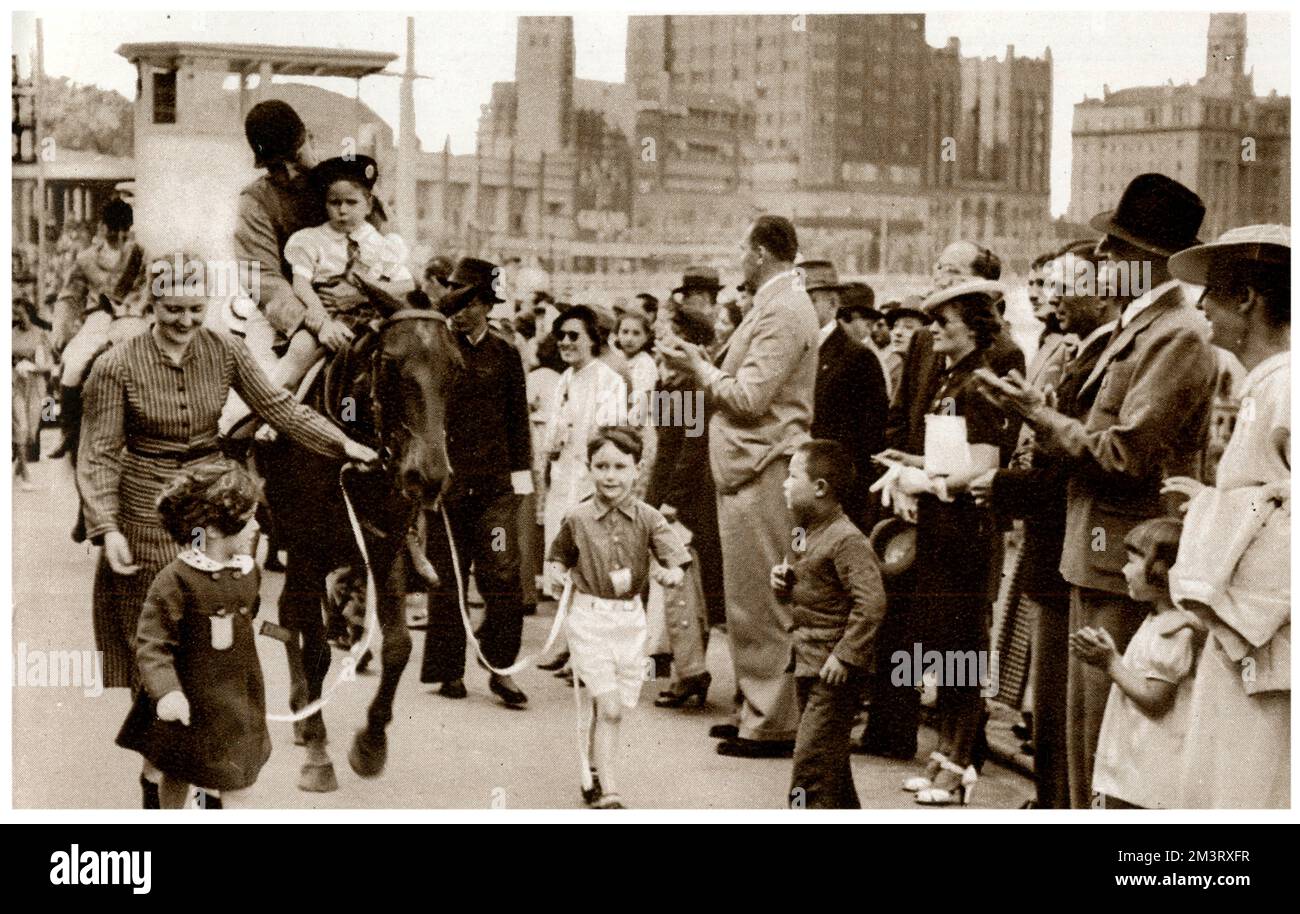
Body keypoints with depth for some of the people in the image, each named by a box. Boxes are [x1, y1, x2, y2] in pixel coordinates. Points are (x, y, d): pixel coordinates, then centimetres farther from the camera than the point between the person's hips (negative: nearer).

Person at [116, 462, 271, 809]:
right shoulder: (176, 581, -23)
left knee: (237, 785, 6)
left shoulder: (247, 571, -2)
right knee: (176, 776, 15)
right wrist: (166, 691, -34)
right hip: (189, 701, -5)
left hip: (238, 699, 5)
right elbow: (151, 644, -23)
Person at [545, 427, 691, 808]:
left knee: (611, 710, 11)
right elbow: (557, 558, 13)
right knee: (608, 708, -10)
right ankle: (609, 793, -8)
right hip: (589, 618, -2)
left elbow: (677, 570, -9)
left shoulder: (648, 519, -3)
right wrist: (556, 574, -7)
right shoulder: (577, 520, -3)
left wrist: (669, 573, -30)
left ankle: (594, 776, 31)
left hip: (631, 620, 2)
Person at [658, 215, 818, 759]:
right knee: (752, 602, 16)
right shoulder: (776, 306, 16)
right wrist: (703, 366, 9)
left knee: (759, 604, -5)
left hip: (762, 470, -10)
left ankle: (771, 726, 0)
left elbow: (749, 397, -20)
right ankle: (757, 710, 24)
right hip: (750, 469, 10)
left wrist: (699, 370, -7)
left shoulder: (782, 312, -16)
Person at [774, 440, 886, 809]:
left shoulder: (846, 540, -18)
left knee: (811, 767, -12)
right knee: (831, 767, 18)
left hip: (833, 672, -10)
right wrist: (783, 582, 4)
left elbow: (871, 603, -26)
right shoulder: (808, 534, 12)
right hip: (807, 667, 10)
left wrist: (845, 656, -26)